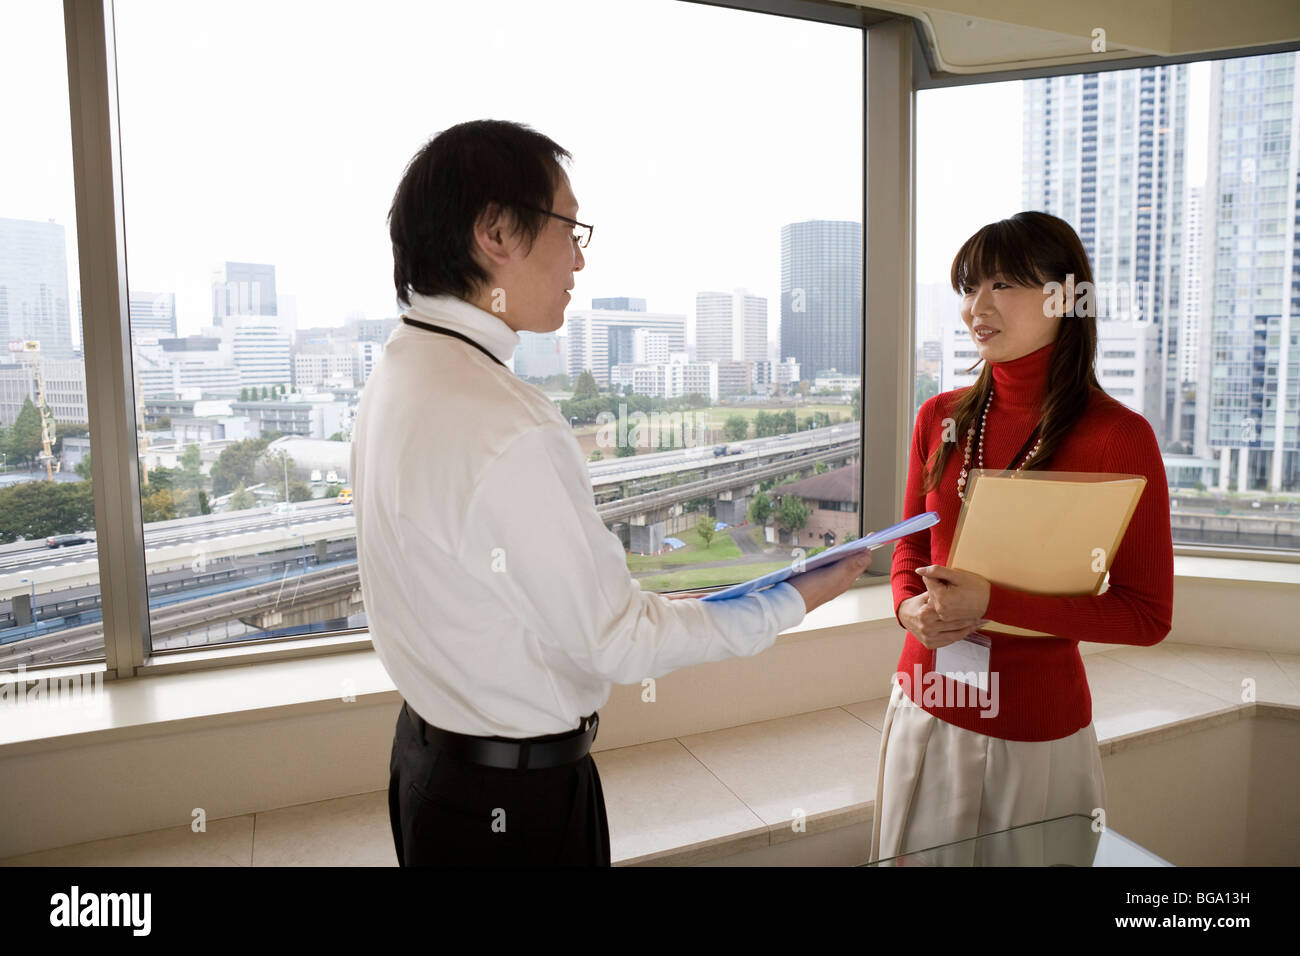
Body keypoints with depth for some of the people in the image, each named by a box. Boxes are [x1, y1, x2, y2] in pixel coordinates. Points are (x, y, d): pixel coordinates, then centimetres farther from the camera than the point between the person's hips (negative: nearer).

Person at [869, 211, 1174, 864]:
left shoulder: (1117, 435, -13)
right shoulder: (940, 419, 1)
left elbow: (1147, 615, -12)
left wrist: (994, 602, -22)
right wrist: (910, 606, -11)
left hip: (1037, 733, -4)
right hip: (924, 708, 5)